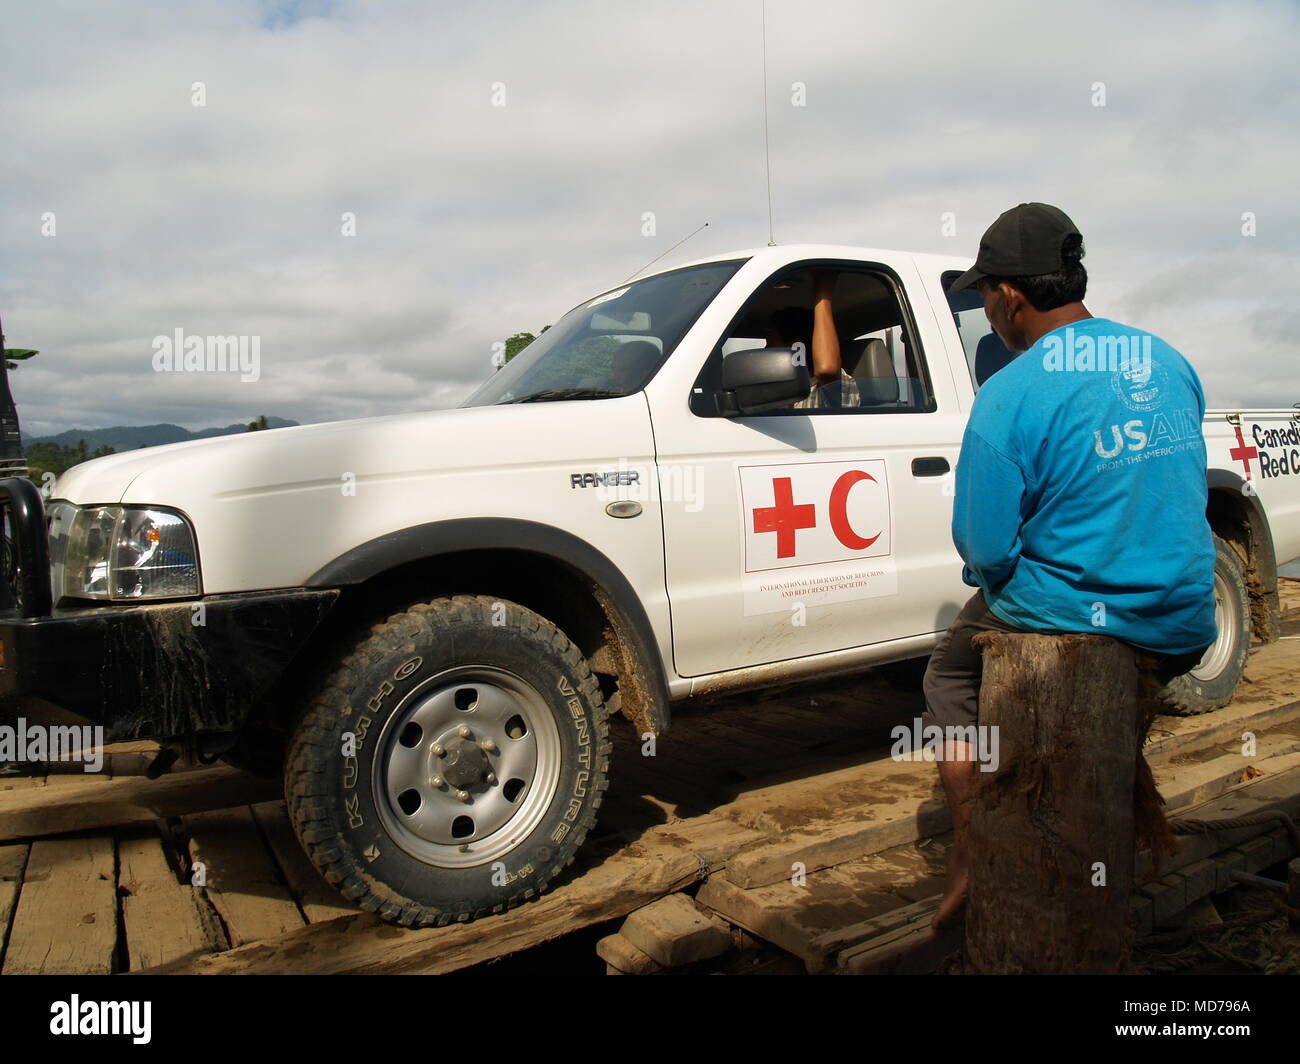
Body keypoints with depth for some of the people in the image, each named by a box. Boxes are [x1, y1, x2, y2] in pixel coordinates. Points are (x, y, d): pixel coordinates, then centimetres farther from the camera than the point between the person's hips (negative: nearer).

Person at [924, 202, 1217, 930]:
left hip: (1067, 621, -6)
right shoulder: (1170, 363, 4)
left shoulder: (1011, 395, -17)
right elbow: (1178, 500, 16)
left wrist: (999, 575, 6)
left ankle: (970, 857, 18)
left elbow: (985, 551, -15)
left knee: (950, 680, 21)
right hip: (1186, 632, 6)